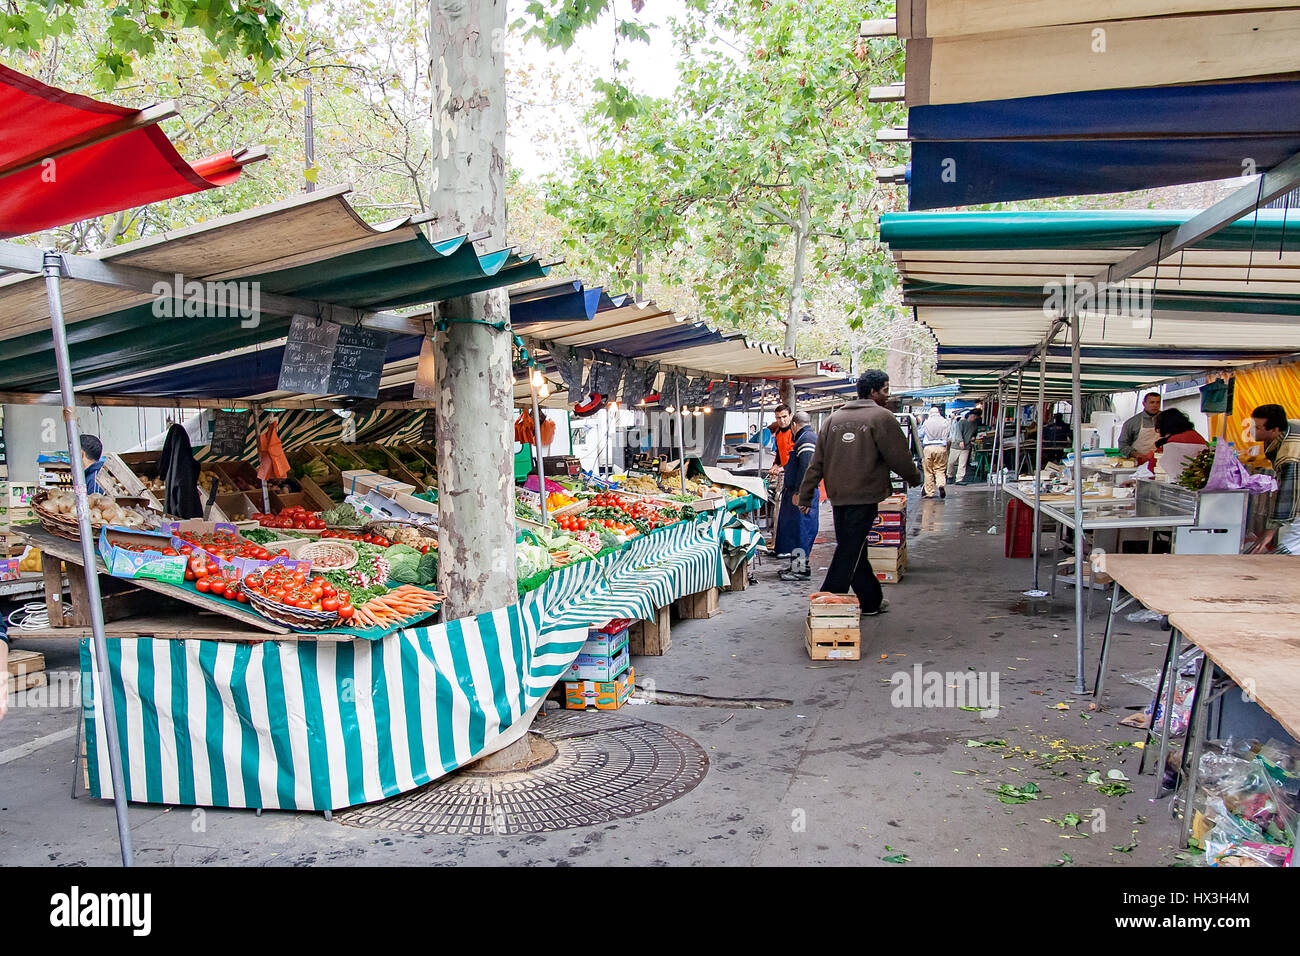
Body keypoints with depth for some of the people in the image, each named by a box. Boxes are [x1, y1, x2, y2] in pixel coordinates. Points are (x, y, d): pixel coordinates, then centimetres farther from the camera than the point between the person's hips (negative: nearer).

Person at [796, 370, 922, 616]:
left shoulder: (834, 418, 10)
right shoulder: (881, 417, -7)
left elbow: (816, 462, 10)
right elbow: (899, 456, -4)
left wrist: (805, 496, 13)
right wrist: (914, 478, 15)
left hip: (837, 496, 7)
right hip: (864, 495, -7)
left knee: (854, 549, 15)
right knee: (850, 551, -2)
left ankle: (872, 600, 27)